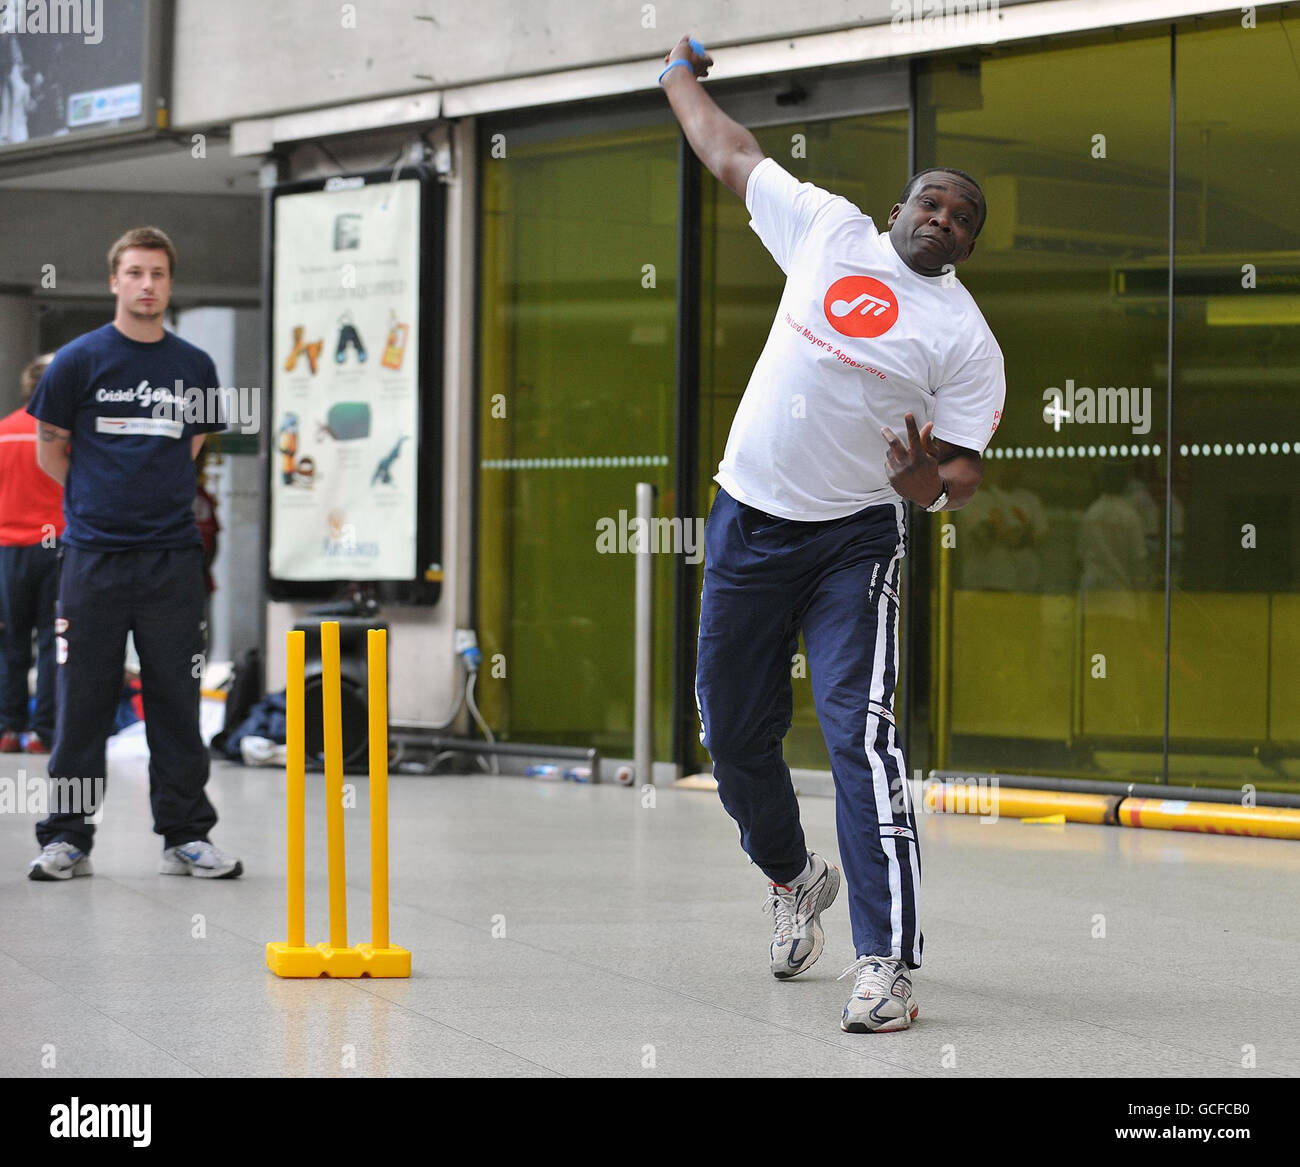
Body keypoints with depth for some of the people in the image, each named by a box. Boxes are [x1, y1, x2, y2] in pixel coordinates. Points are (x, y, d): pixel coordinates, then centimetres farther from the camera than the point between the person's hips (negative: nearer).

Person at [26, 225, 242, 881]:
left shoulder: (195, 366, 8)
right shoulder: (80, 360, 0)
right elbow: (51, 450, 7)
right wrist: (97, 497, 9)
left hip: (172, 554, 2)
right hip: (94, 554, -2)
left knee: (176, 701, 5)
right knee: (83, 701, 1)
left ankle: (186, 836, 12)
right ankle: (67, 838, 9)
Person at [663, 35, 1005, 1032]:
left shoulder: (967, 338, -5)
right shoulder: (829, 230, 4)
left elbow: (962, 477, -8)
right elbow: (733, 155, 19)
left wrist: (931, 481, -31)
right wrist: (681, 77, 30)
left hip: (855, 539, -4)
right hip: (748, 526, 4)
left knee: (861, 732, -19)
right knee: (734, 733, 11)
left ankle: (887, 965, -22)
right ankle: (794, 879, 40)